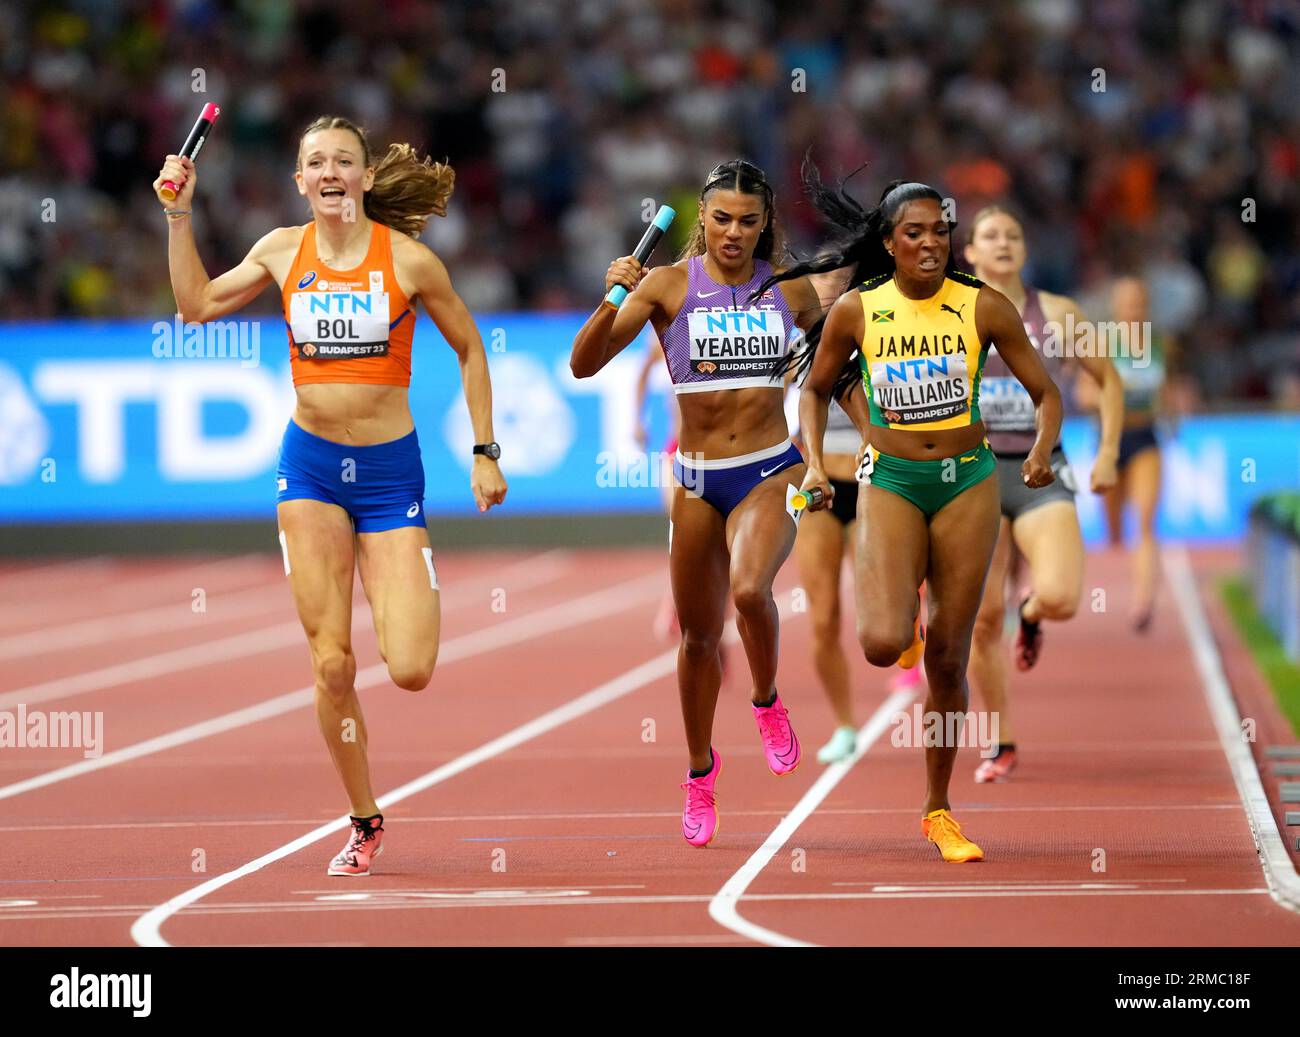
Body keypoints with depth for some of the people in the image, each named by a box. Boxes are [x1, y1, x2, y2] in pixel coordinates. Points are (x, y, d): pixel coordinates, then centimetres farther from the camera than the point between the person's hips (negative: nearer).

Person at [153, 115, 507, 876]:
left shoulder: (408, 259, -8)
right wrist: (179, 216, 3)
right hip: (311, 467, 2)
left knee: (411, 670, -13)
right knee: (331, 662, -3)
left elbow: (469, 349, 4)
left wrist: (485, 451, 2)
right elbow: (197, 304, 12)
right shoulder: (284, 251, 1)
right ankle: (365, 823, 12)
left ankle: (415, 592, 25)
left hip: (390, 470, -2)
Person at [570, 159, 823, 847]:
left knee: (749, 589, -30)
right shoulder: (669, 285, -5)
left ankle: (766, 701, 0)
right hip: (698, 480, 1)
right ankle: (700, 770, 33)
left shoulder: (790, 289, 0)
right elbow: (584, 365, -11)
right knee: (699, 632, 10)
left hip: (772, 473, -1)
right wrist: (613, 301, -26)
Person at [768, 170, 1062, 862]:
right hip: (890, 483, 0)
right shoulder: (856, 311, -4)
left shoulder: (983, 307, -5)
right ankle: (904, 610, 17)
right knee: (883, 644, -22)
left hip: (967, 484, 1)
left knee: (947, 661, 3)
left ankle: (938, 810, 19)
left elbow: (1045, 392, 2)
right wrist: (814, 462, -3)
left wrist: (1042, 450, -18)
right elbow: (816, 389, 12)